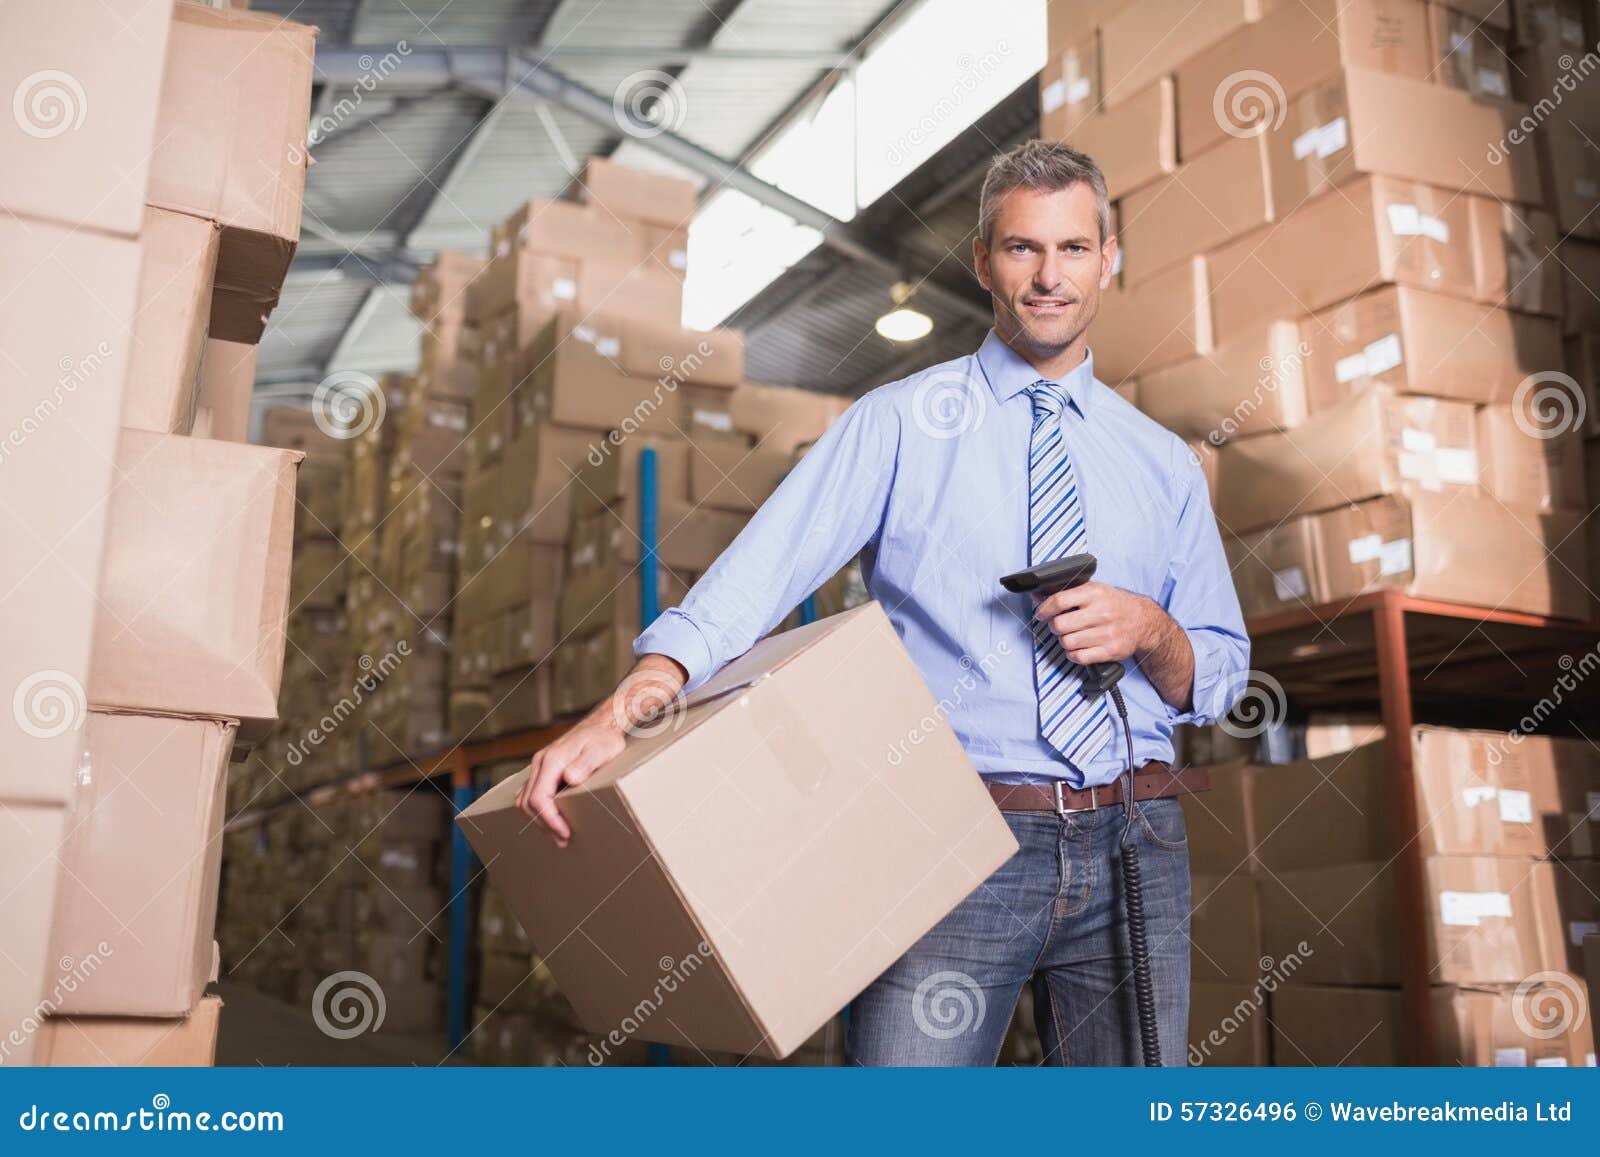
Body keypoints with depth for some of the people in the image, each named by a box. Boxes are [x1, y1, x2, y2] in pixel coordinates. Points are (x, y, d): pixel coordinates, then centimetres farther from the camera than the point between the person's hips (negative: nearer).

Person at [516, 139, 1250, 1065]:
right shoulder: (901, 423, 3)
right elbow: (763, 571, -12)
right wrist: (622, 710, -26)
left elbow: (1220, 681, 15)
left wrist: (1148, 629, -8)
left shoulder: (1164, 462, 13)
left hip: (1133, 849, 4)